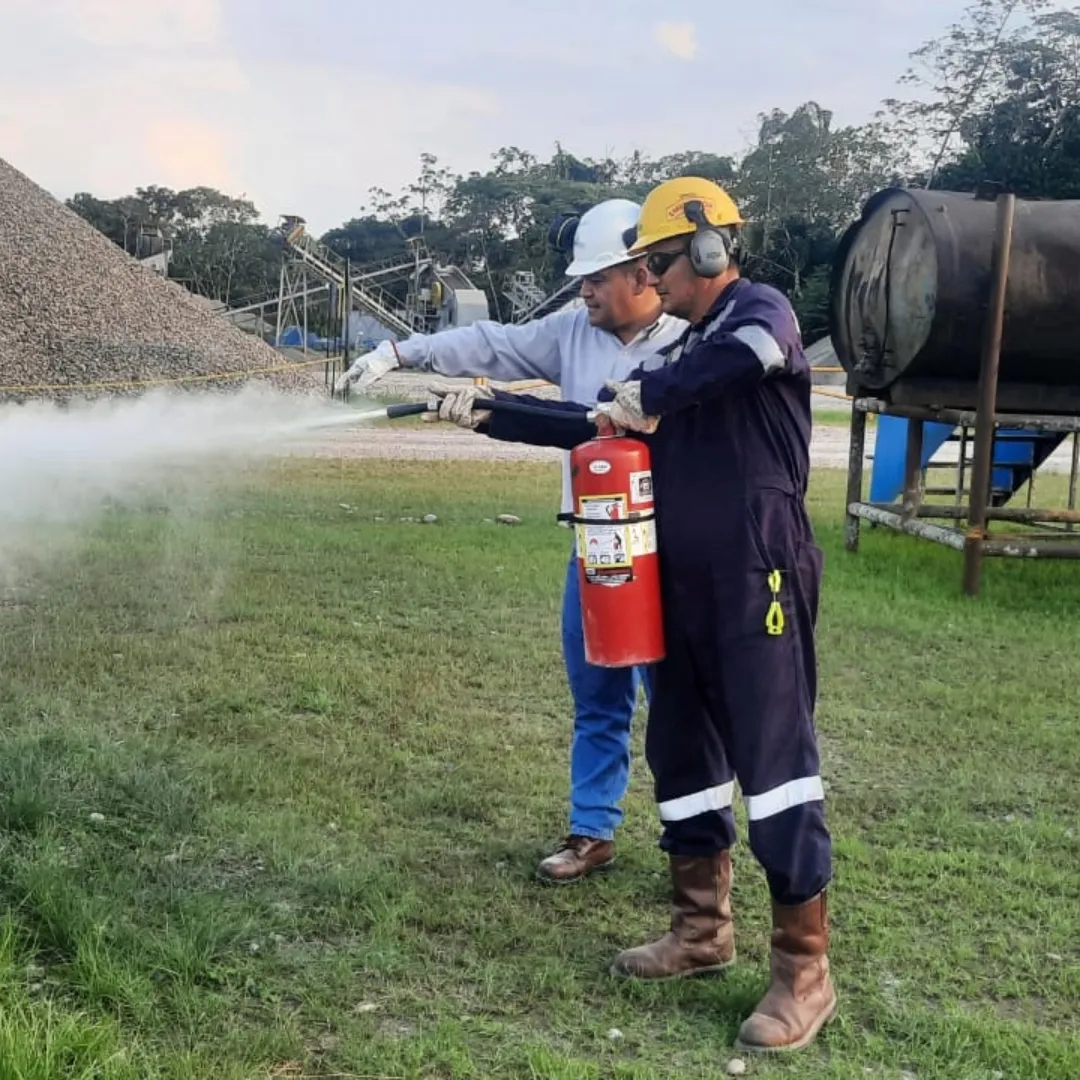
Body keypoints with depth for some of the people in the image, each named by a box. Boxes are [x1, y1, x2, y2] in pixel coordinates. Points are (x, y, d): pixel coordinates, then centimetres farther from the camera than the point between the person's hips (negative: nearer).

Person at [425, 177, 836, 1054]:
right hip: (685, 587, 9)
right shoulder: (678, 358, 21)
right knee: (682, 750, 13)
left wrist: (650, 394, -23)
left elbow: (749, 351, -31)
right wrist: (487, 413, 17)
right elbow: (593, 424, 23)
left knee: (774, 754, -8)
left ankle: (805, 967, -2)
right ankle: (703, 927, 26)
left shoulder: (760, 310, -5)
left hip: (759, 579, -9)